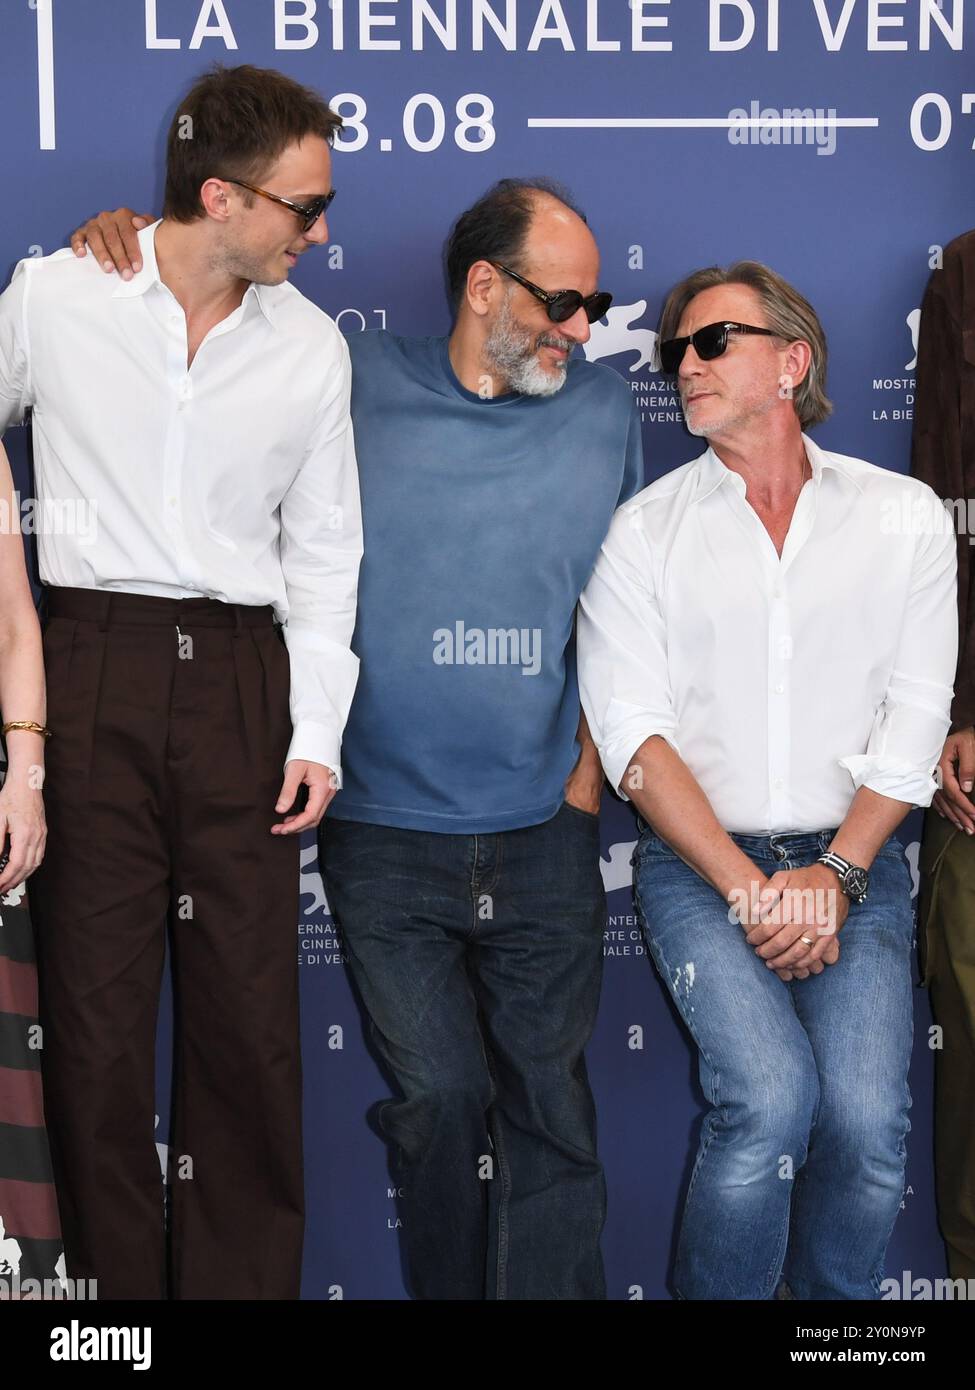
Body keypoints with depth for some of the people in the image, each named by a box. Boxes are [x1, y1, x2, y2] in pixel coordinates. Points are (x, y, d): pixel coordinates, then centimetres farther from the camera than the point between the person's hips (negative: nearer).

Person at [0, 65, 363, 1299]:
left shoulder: (311, 346, 8)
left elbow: (323, 548, 12)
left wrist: (317, 731, 4)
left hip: (239, 675, 2)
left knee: (250, 1011, 3)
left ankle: (245, 1279, 15)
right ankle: (112, 1279, 13)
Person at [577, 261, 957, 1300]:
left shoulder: (902, 516, 7)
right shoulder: (645, 531, 5)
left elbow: (914, 722, 3)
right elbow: (634, 736, -2)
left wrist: (833, 874, -9)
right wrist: (749, 889, -11)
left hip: (852, 862, 1)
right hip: (699, 862, -1)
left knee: (868, 1121, -19)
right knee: (770, 1097, -24)